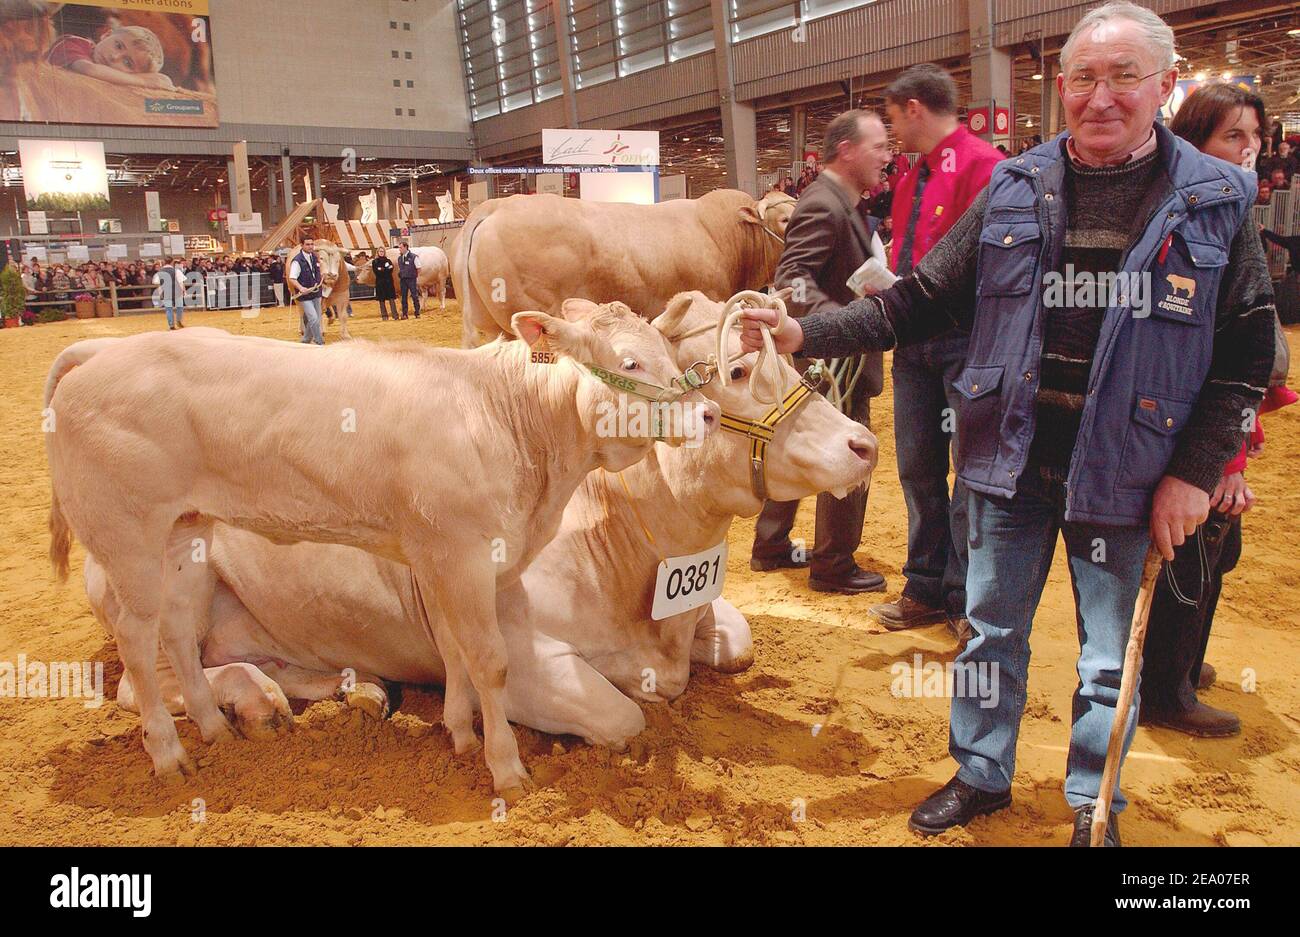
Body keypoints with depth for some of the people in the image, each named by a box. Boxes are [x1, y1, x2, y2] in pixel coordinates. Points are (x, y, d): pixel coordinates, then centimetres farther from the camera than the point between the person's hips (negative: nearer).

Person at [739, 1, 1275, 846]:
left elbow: (1247, 351, 0)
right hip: (1010, 458, 2)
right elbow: (920, 303, 1)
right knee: (993, 630, 15)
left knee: (1113, 655, 12)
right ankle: (980, 774, 36)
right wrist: (807, 333, -10)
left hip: (1126, 476, -1)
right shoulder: (1014, 191, 1)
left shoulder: (1216, 200, -3)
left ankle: (1094, 803, 34)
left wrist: (1196, 471, -8)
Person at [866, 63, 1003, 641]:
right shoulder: (911, 179, 17)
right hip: (914, 340, 8)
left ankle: (964, 600, 12)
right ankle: (926, 589, 24)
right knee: (917, 470, 11)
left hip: (963, 338, -8)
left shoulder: (981, 165, -9)